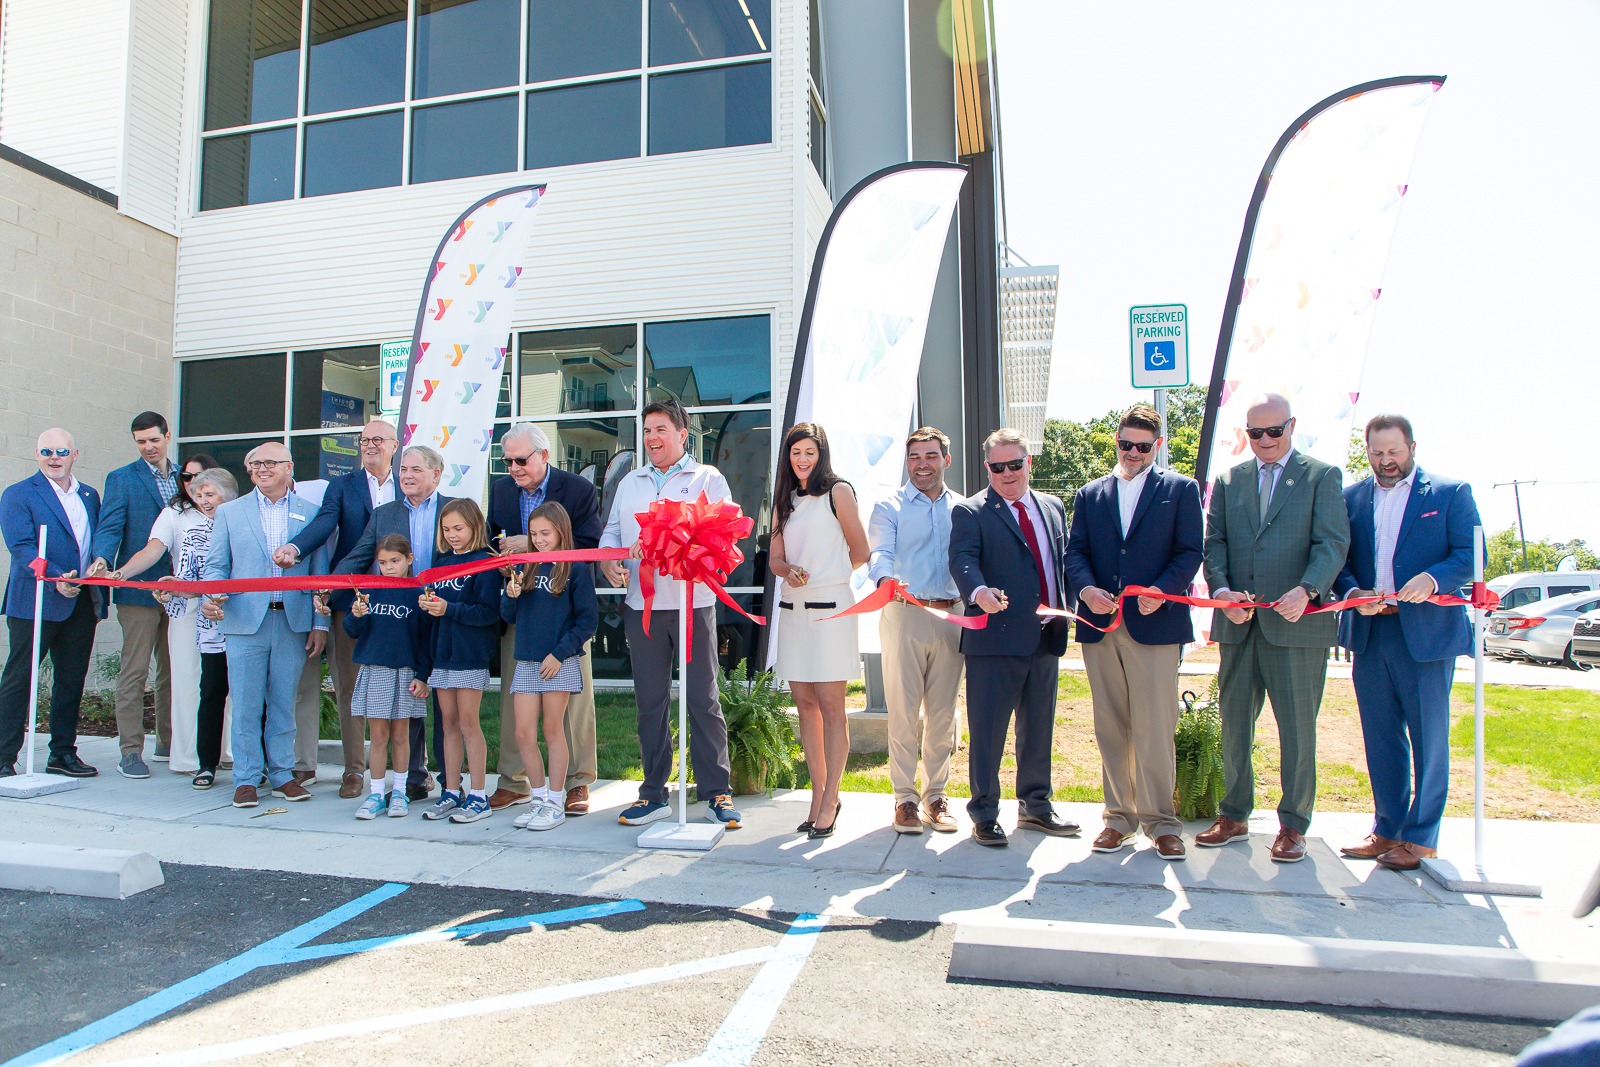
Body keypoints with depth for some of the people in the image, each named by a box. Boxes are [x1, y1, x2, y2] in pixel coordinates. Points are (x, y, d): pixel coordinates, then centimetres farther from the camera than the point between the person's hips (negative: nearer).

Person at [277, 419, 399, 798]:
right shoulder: (342, 486, 10)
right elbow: (324, 522, -8)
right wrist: (295, 547, -28)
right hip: (351, 598, 1)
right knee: (348, 686, 4)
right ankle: (354, 769, 15)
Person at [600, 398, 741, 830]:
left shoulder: (709, 479, 5)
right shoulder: (629, 483, 20)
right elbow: (612, 531, 17)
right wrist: (609, 561, -5)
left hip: (694, 603, -4)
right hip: (642, 605, 4)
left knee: (703, 699, -1)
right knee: (649, 700, 8)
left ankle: (716, 793, 7)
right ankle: (653, 793, 18)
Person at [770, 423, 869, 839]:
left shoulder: (838, 491, -1)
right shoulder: (784, 500, 16)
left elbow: (859, 551, 3)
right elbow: (775, 558, 10)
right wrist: (789, 571, -11)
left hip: (830, 606, -6)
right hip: (793, 608, 6)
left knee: (830, 706, -4)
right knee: (805, 705, 8)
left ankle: (829, 803, 3)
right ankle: (818, 795, 16)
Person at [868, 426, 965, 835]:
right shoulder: (889, 508, 6)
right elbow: (879, 553, -10)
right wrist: (886, 579, -32)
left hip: (952, 615, 3)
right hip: (904, 614, -2)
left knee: (943, 712, 7)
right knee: (904, 710, -1)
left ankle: (935, 795, 18)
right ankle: (905, 797, 9)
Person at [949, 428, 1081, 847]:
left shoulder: (1053, 508, 15)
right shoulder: (970, 512, -3)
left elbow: (1064, 560, 17)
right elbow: (962, 559, -18)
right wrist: (979, 592, -38)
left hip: (1046, 638, 6)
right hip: (995, 638, -6)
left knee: (1039, 727, 17)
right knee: (987, 731, 0)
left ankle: (1035, 807, 32)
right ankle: (984, 815, 13)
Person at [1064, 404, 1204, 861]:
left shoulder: (1181, 489, 9)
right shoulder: (1089, 494, 17)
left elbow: (1191, 551, 2)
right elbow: (1075, 551, 9)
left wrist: (1162, 590, -15)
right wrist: (1085, 588, -11)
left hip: (1155, 624, -3)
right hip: (1101, 626, 3)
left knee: (1155, 729, -4)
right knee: (1110, 729, 7)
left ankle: (1160, 822, 9)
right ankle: (1120, 818, 18)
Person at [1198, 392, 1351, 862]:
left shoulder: (1322, 476, 4)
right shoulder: (1227, 481, 14)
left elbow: (1333, 543, -6)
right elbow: (1213, 543, 8)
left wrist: (1306, 590, -22)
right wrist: (1221, 590, -10)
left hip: (1297, 621, -3)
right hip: (1238, 621, 4)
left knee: (1297, 727, 3)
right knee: (1233, 723, 10)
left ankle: (1293, 824, 15)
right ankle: (1234, 814, 24)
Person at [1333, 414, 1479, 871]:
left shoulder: (1451, 493, 3)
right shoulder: (1350, 498, 11)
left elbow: (1471, 554, -4)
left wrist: (1432, 579, -22)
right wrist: (1353, 593, -11)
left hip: (1427, 633, -3)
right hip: (1368, 633, 3)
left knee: (1429, 739, 3)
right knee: (1380, 739, 10)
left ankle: (1421, 837, 14)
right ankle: (1386, 830, 21)